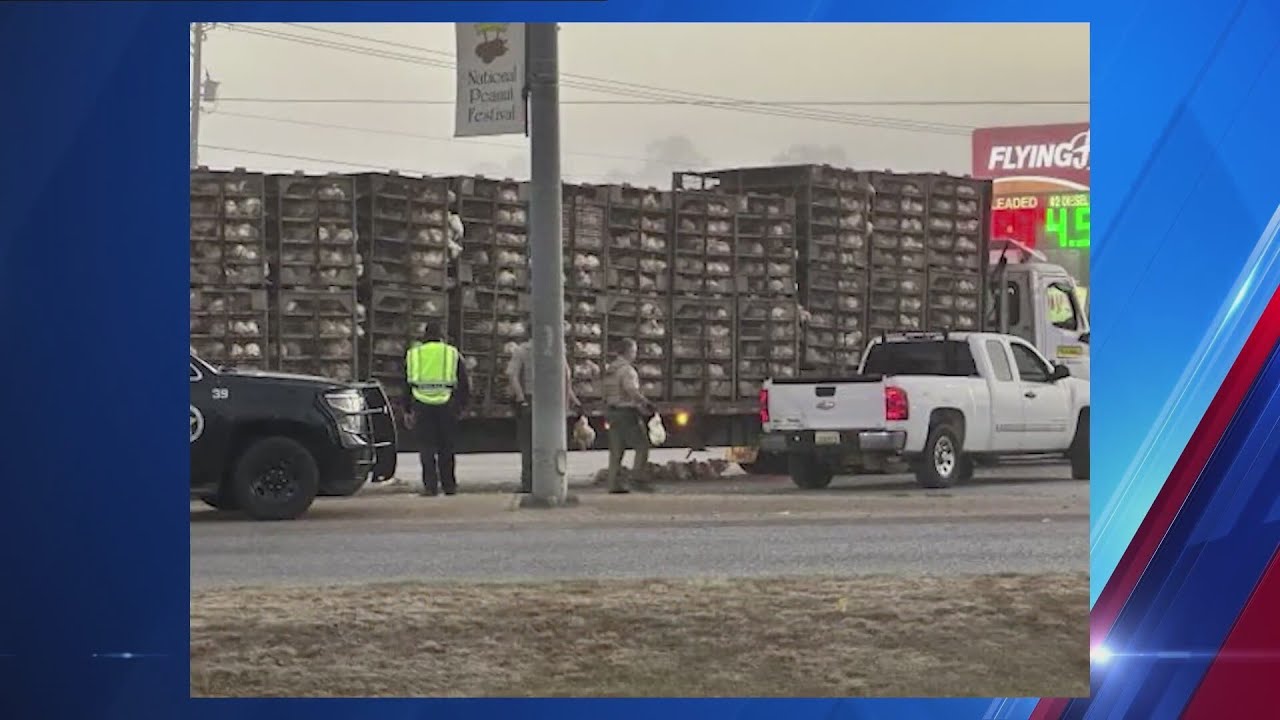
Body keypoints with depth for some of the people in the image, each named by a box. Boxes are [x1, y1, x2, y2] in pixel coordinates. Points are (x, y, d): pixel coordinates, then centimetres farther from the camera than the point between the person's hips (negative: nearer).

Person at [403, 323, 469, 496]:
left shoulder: (413, 354, 13)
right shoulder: (453, 354, 11)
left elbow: (406, 385, 14)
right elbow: (464, 386, 11)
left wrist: (407, 411, 17)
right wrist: (460, 406, 19)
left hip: (421, 406, 0)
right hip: (446, 405, 0)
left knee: (427, 449, 4)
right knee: (446, 448, 9)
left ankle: (430, 485, -3)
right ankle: (449, 485, 10)